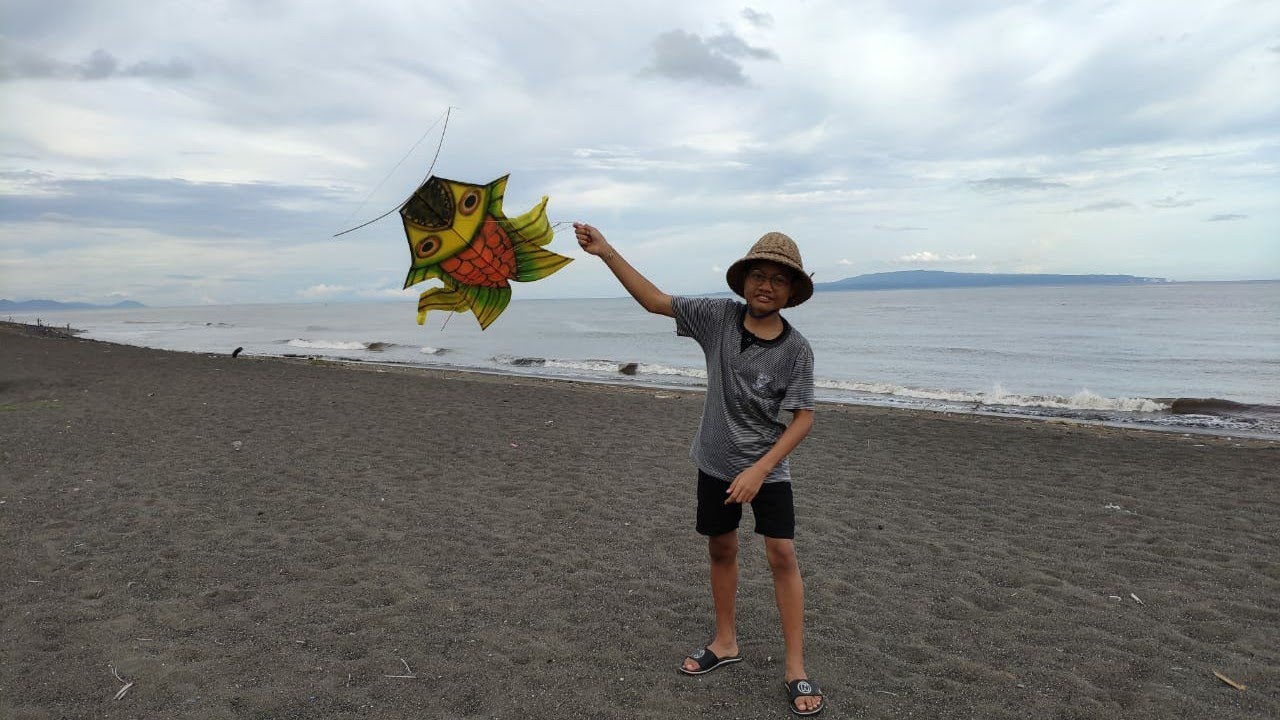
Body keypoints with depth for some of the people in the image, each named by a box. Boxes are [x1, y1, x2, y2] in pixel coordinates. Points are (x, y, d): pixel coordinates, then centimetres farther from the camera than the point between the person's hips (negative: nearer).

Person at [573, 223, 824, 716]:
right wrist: (606, 252, -10)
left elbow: (803, 418, -14)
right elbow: (654, 300, -5)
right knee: (721, 550, 14)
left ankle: (795, 668, 8)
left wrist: (760, 470, -23)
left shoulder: (797, 349, -14)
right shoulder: (719, 316, -9)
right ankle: (725, 643, 33)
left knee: (782, 555, -6)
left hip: (768, 468, -2)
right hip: (715, 463, 3)